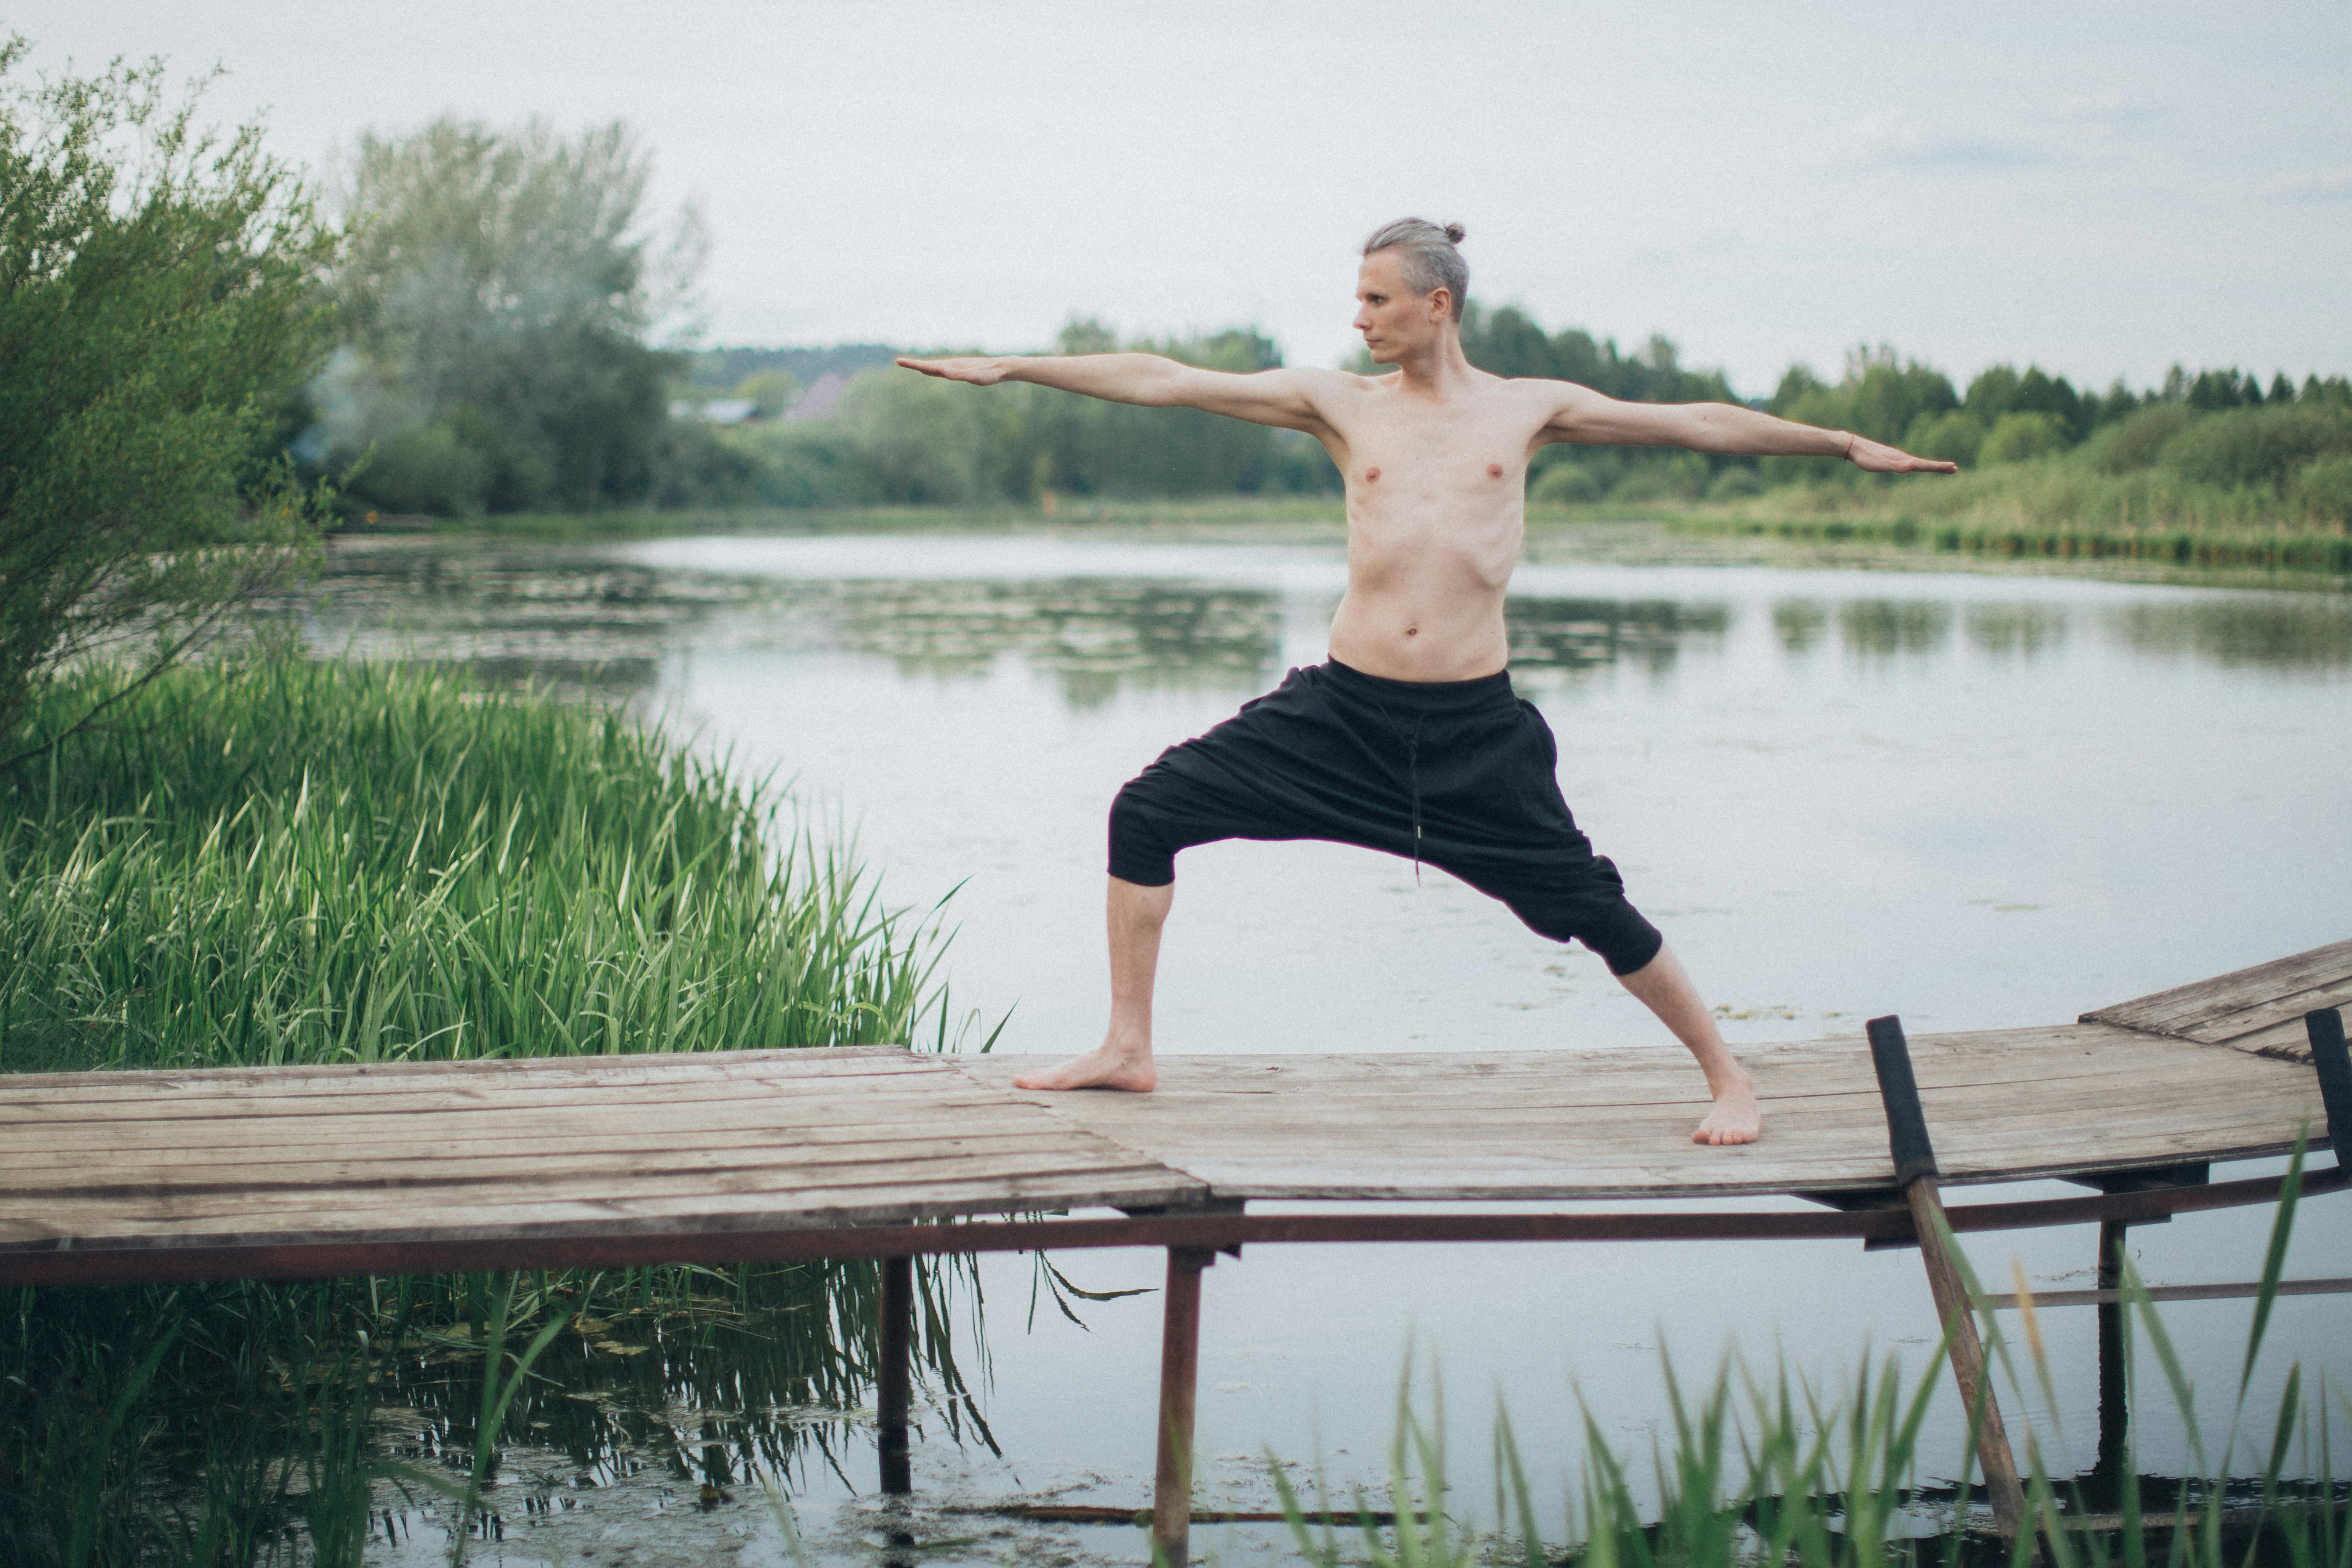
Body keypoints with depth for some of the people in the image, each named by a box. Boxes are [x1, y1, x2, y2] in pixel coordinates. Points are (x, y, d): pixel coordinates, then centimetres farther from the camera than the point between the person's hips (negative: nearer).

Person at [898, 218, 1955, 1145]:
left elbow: (1699, 425, 9)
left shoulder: (1528, 410, 6)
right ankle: (1128, 1049, 5)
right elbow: (1162, 383, 4)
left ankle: (1726, 1075, 20)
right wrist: (1007, 369, 0)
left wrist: (1845, 446, 8)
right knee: (1150, 811, -7)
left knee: (1590, 911, -1)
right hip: (1344, 707, 2)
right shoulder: (1340, 405, 7)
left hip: (1474, 725, -2)